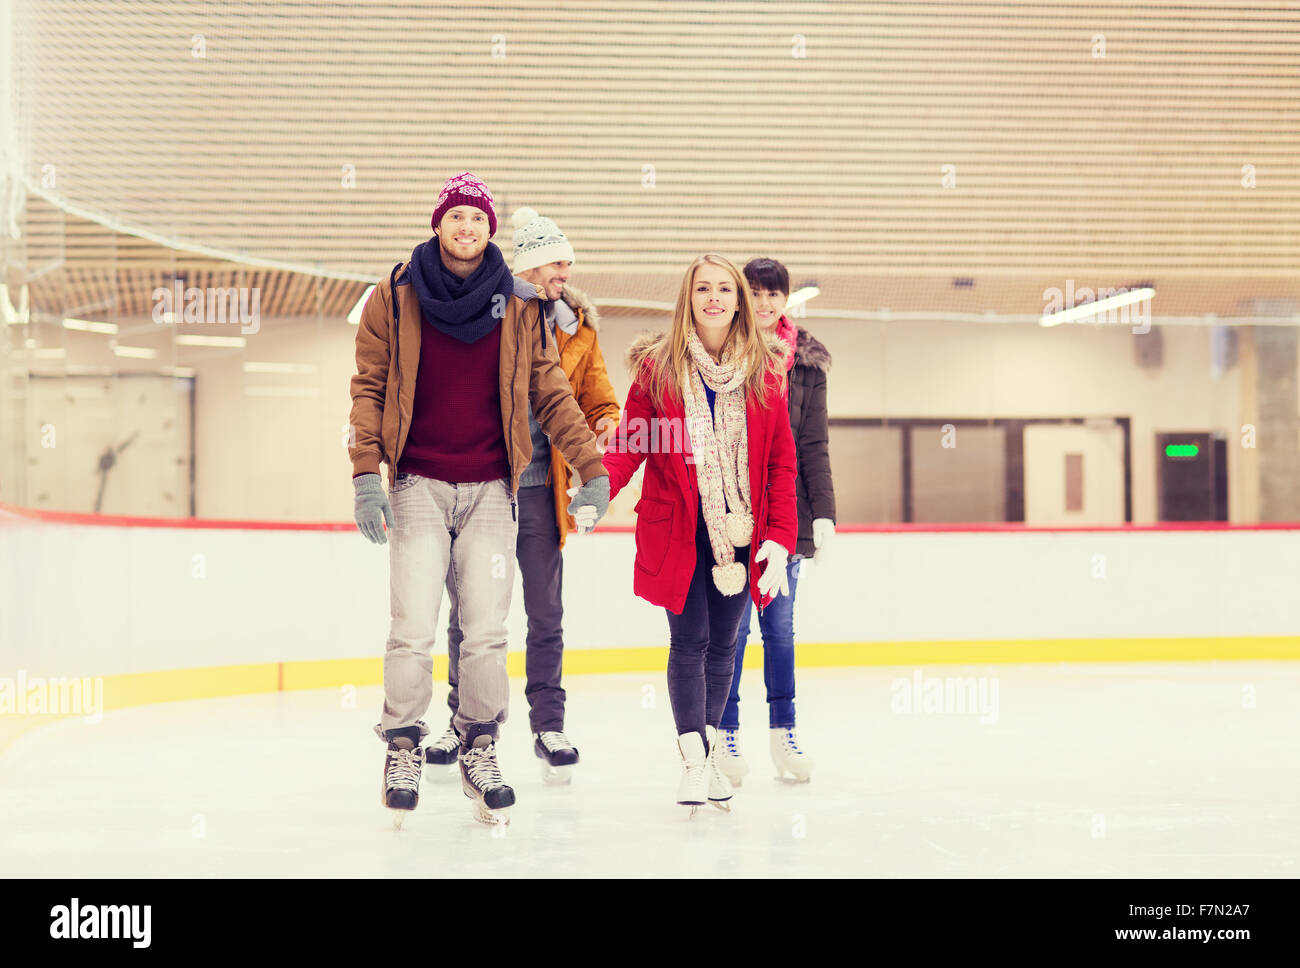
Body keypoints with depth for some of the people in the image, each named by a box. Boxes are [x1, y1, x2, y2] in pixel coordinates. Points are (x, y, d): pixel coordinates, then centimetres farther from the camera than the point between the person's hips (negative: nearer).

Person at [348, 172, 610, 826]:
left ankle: (479, 752, 16)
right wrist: (366, 474, -7)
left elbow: (550, 394, 10)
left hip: (491, 491, 1)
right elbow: (369, 387, 2)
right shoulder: (396, 299, 2)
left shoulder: (518, 309, 6)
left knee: (487, 633, 0)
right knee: (413, 631, -6)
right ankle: (403, 750, 11)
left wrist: (593, 469, 6)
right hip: (418, 487, -1)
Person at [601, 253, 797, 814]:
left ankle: (709, 750, 23)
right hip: (677, 530, -2)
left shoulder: (764, 370, 4)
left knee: (723, 643, 9)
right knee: (690, 642, -4)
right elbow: (630, 444, -1)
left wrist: (779, 536, -3)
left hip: (741, 530, 2)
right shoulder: (657, 366, 0)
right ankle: (694, 762, 2)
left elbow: (781, 462, 4)